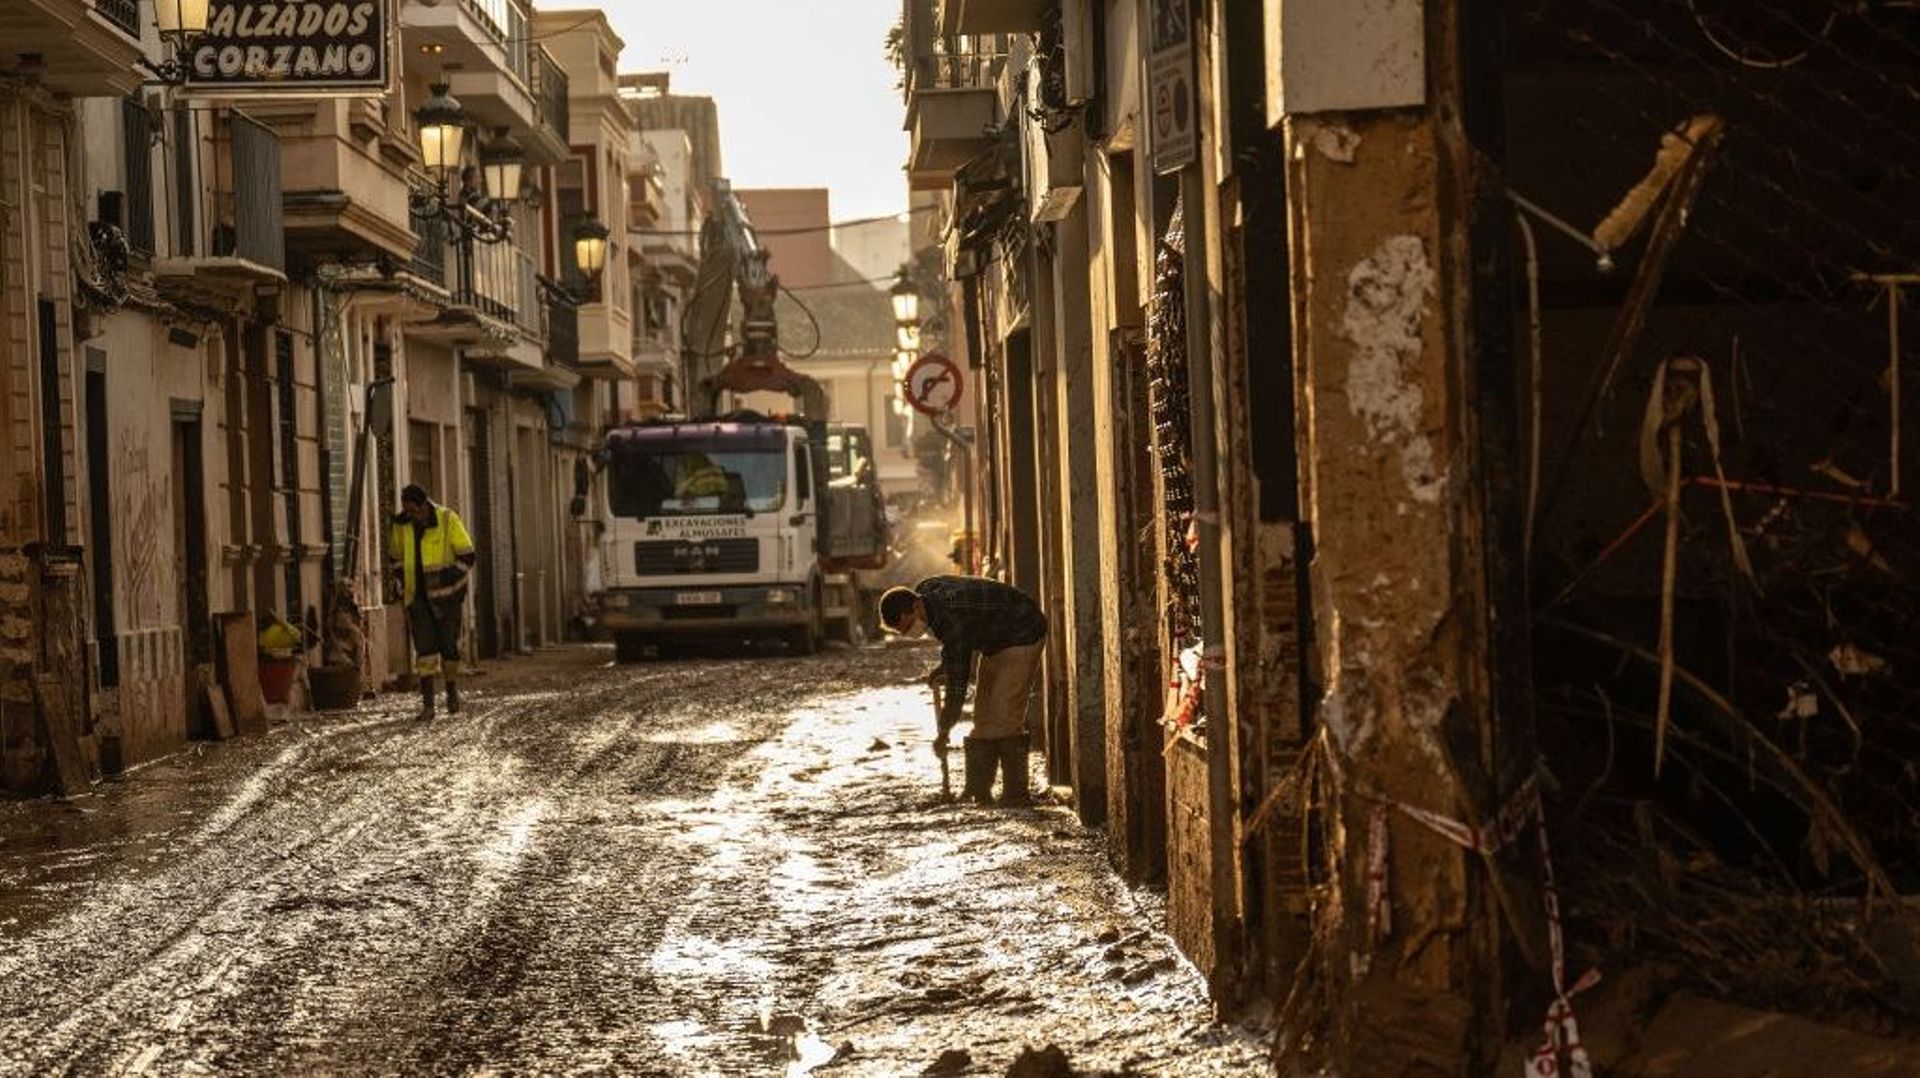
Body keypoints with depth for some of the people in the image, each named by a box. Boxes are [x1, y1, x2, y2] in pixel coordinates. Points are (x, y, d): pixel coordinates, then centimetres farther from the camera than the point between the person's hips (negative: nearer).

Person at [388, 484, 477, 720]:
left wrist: (450, 586, -13)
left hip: (445, 595, -2)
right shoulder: (402, 524, 1)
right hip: (418, 596, 2)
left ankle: (452, 690, 28)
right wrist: (404, 586, 11)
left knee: (449, 645, 4)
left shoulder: (448, 520, -11)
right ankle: (427, 703, -14)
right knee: (424, 646, -9)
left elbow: (468, 556, -8)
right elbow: (396, 556, 19)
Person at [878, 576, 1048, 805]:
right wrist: (944, 665, 2)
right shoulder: (924, 591, -8)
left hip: (1022, 637, -10)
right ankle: (978, 793, 6)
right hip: (996, 642, 10)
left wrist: (943, 733, -24)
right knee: (984, 716, 6)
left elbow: (957, 683, -30)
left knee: (1005, 718, -17)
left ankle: (1016, 796, -15)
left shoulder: (953, 618, -34)